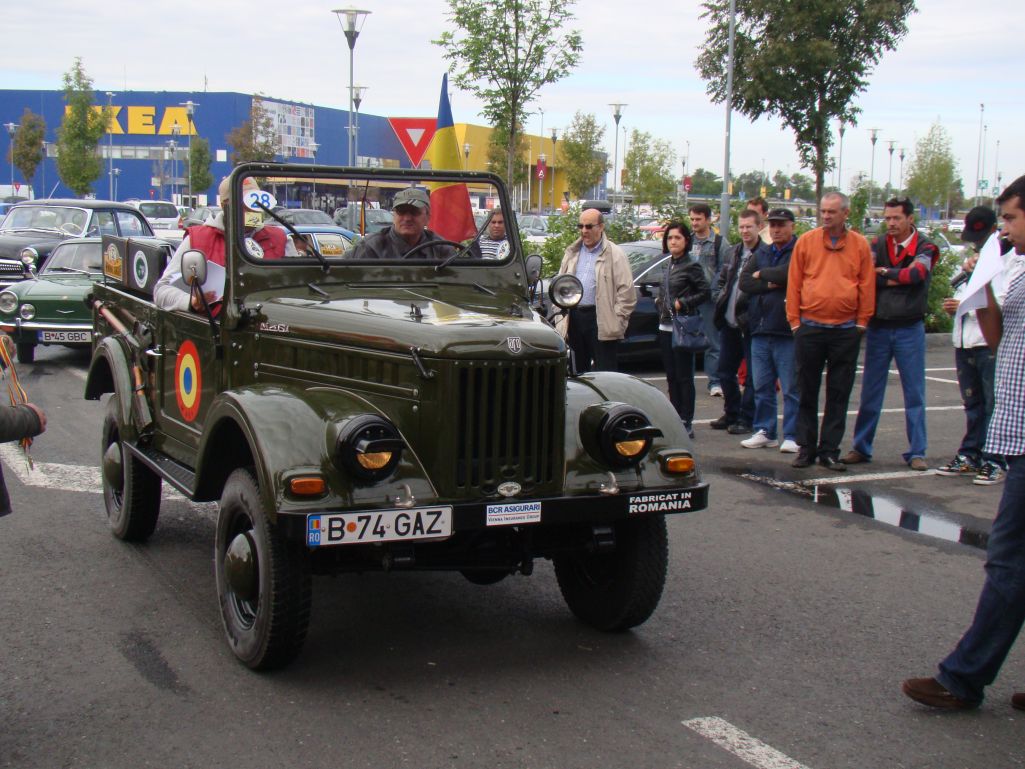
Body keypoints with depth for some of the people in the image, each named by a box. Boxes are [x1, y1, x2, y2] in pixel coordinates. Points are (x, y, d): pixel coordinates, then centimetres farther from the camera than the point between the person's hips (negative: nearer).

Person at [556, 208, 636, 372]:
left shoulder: (614, 254, 0)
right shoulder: (572, 253, 17)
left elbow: (627, 291, -5)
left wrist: (617, 322, -11)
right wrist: (561, 319, 7)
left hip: (601, 320, -5)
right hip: (574, 318, 6)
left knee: (604, 374, -5)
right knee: (578, 370, 12)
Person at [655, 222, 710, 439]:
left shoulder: (691, 266, -8)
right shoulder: (667, 265, 13)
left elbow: (706, 292, -12)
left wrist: (683, 304, -14)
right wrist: (659, 301, 6)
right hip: (665, 327, 7)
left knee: (684, 377, -4)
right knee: (671, 377, 10)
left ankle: (686, 423, -1)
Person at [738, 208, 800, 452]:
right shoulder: (761, 254, 18)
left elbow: (788, 273, -21)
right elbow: (744, 282, 7)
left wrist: (762, 274, -3)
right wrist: (771, 284, -10)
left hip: (788, 331, -6)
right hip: (760, 330, 7)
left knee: (791, 388, -3)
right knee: (762, 386, 10)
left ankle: (791, 436, 2)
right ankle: (765, 432, 19)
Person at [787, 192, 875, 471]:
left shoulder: (860, 245, 3)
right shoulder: (806, 241, 2)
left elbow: (867, 286, 5)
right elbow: (793, 283, 4)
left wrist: (861, 322, 0)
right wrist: (795, 321, 0)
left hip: (846, 331, 0)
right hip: (809, 328, 0)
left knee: (839, 395, 4)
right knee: (807, 392, 6)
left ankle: (829, 450, 11)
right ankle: (806, 448, 15)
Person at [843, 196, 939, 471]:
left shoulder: (924, 247, 0)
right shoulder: (878, 245, 6)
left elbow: (915, 274, -19)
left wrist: (885, 273, -8)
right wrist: (896, 279, -14)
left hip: (910, 329, -2)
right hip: (879, 327, 2)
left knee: (915, 393, 3)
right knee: (870, 392, 7)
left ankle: (916, 452, 9)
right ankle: (861, 448, 15)